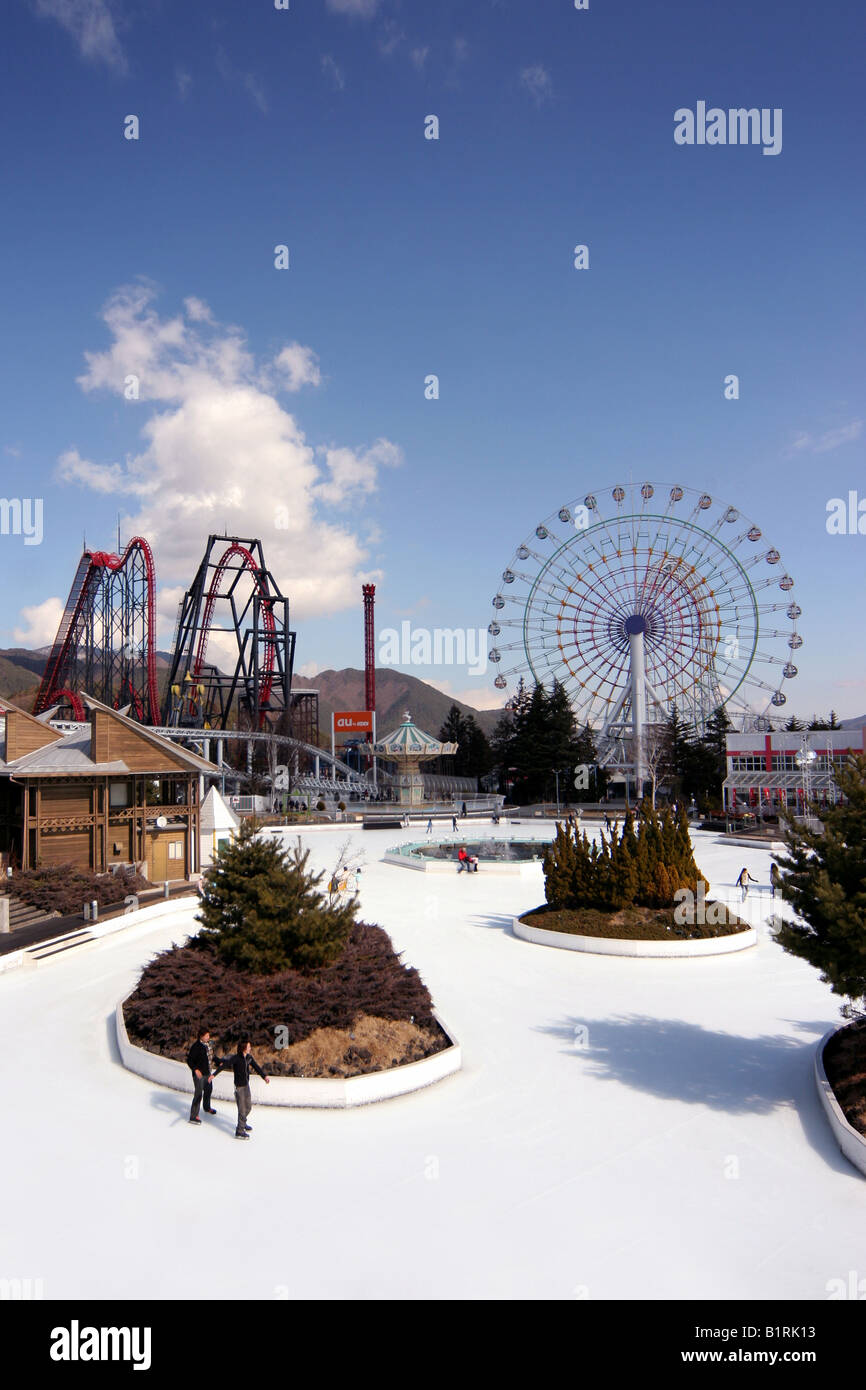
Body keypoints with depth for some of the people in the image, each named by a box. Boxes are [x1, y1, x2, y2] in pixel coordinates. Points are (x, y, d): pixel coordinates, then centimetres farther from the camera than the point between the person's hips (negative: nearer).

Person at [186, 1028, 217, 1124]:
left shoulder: (208, 1044, 1)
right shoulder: (196, 1046, -23)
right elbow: (189, 1060, -23)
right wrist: (195, 1069, -35)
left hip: (208, 1073, 9)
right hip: (199, 1074, -8)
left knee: (208, 1090, 25)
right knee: (198, 1094, -6)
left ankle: (207, 1108, 48)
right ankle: (193, 1117, 3)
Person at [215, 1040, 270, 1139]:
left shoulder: (249, 1057, 0)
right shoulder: (236, 1058, -19)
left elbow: (256, 1067, 6)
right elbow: (223, 1065, -21)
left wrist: (264, 1076, -2)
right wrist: (214, 1074, -26)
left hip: (246, 1085, 7)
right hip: (239, 1087, -7)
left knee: (248, 1107, 19)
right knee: (242, 1109, -3)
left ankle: (242, 1123, 42)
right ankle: (239, 1132, 9)